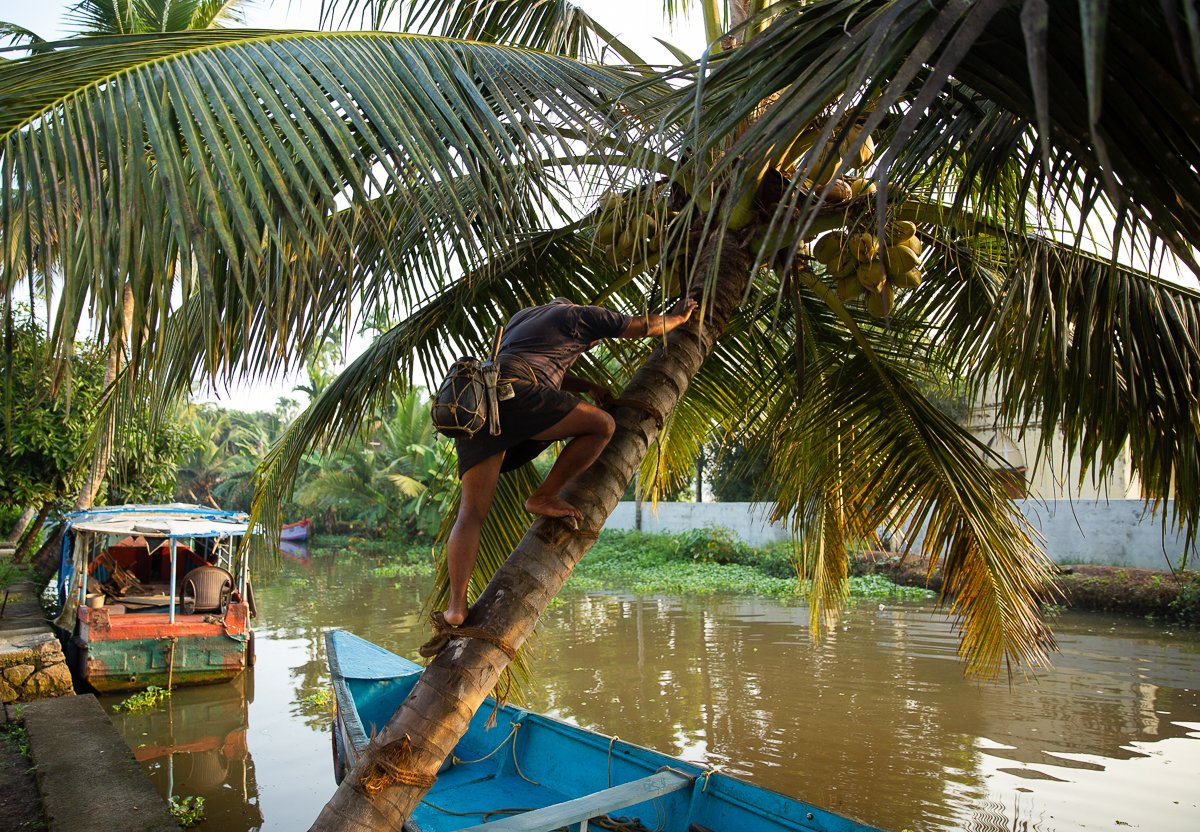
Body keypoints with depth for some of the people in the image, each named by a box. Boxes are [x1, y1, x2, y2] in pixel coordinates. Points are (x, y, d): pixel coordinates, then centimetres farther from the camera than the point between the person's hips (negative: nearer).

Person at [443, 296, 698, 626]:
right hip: (511, 391, -7)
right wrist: (678, 316, 46)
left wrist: (588, 386, 53)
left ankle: (456, 605, -12)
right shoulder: (580, 315, 18)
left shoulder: (522, 315, 38)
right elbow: (646, 327, 27)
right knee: (602, 425, 5)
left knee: (471, 512, 0)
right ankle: (543, 497, 5)